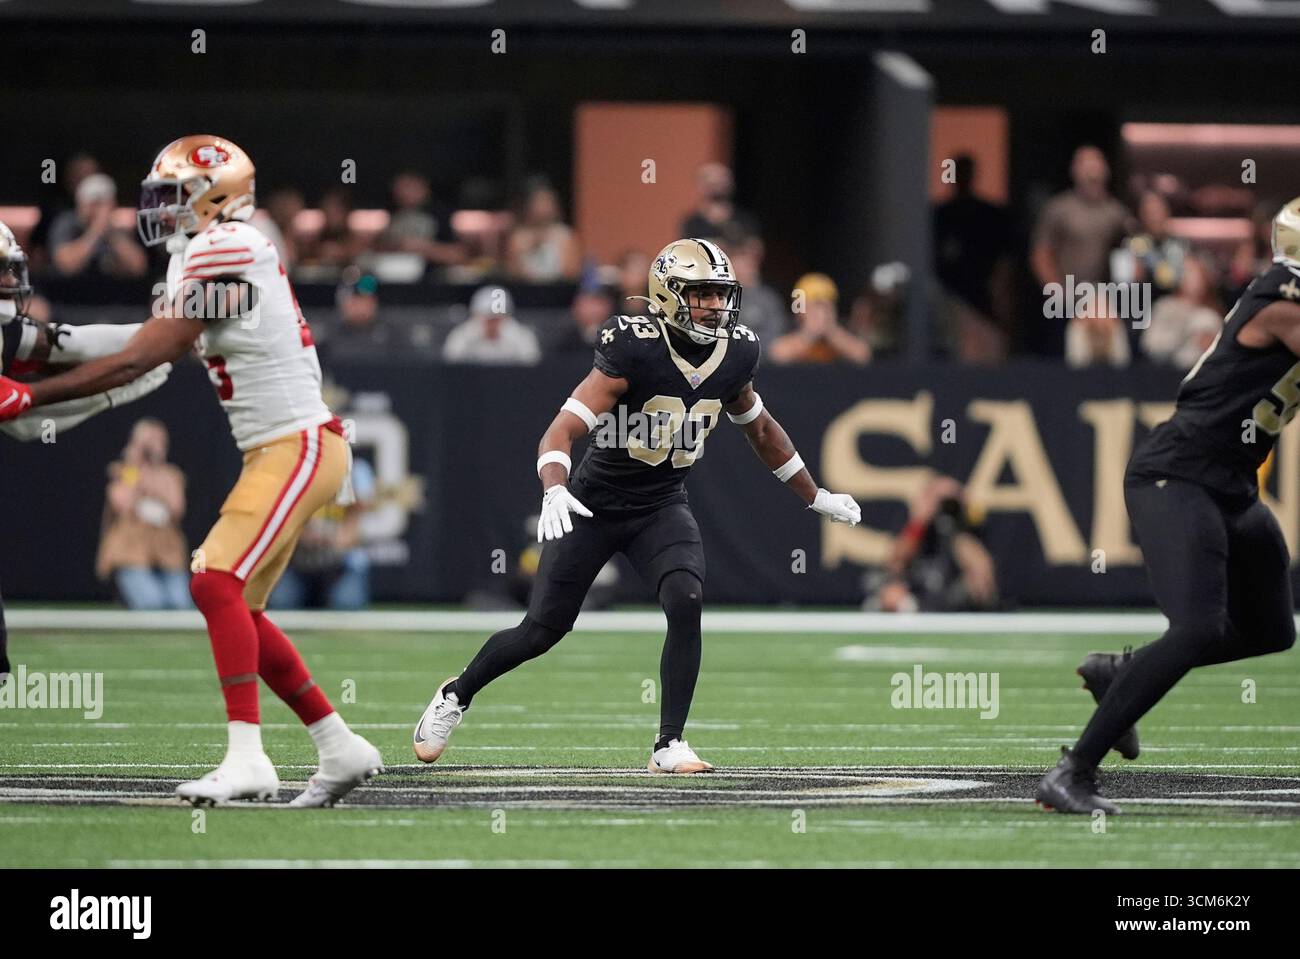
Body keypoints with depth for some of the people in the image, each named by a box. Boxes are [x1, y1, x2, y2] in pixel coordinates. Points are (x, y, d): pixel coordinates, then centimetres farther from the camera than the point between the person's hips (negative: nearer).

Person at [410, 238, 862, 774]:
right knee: (543, 629, 0)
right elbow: (563, 430, -29)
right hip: (595, 505, -4)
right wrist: (554, 492, -48)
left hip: (662, 508, 4)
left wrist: (816, 498, 23)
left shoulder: (734, 356, -5)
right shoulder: (634, 352, -24)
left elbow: (760, 430, 15)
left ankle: (670, 745, -14)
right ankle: (457, 695, 28)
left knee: (685, 603, -23)